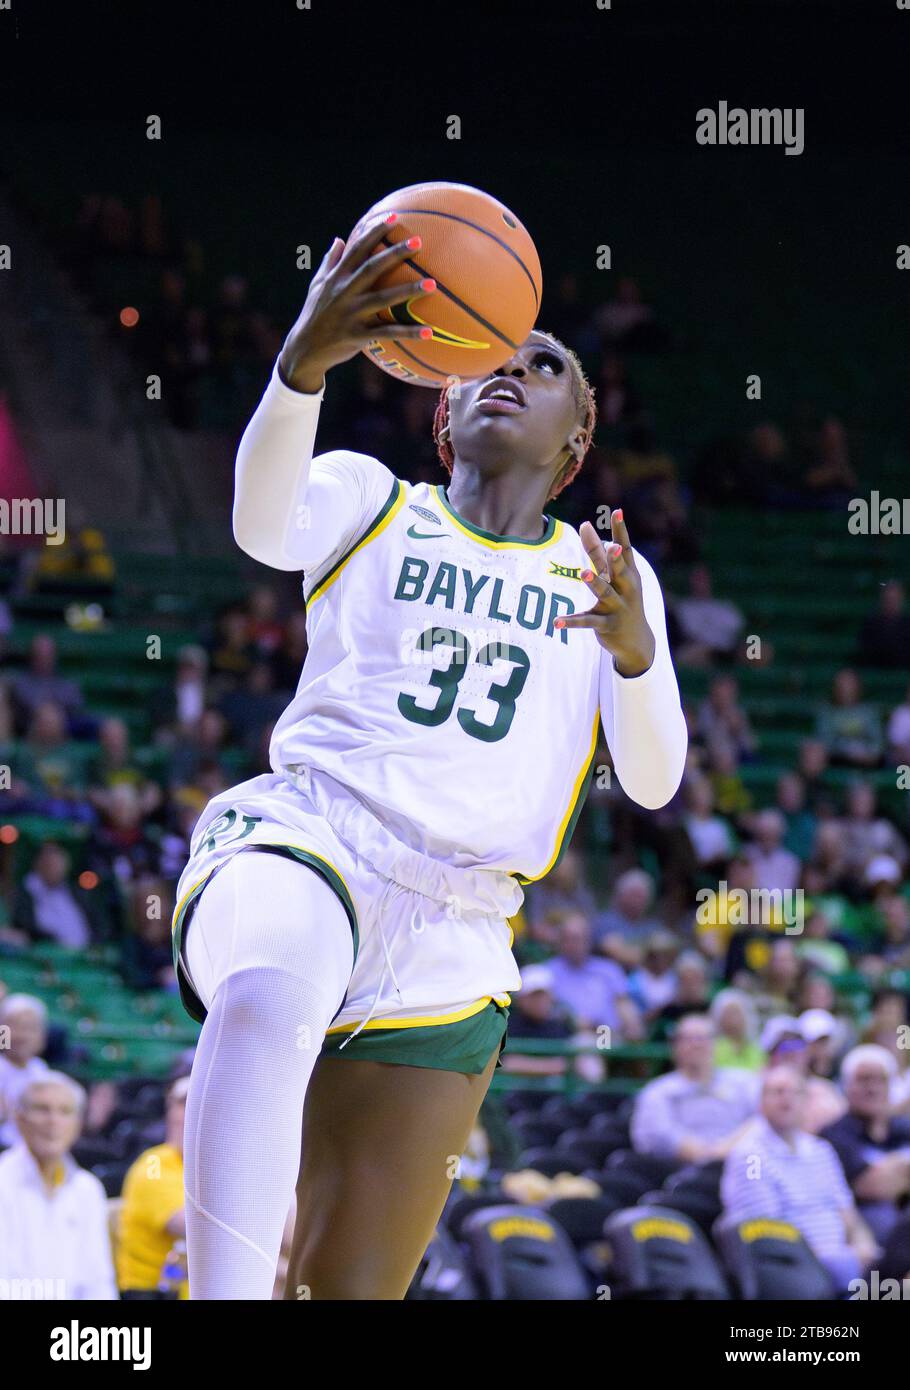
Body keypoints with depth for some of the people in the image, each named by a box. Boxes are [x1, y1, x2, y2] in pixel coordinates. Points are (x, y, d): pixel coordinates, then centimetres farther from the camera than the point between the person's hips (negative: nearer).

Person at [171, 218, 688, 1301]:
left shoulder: (608, 576, 20)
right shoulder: (368, 499, 12)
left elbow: (655, 780, 6)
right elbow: (262, 523, -13)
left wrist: (634, 648, -16)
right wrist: (302, 361, -33)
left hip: (449, 940, 4)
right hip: (297, 843, -4)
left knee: (353, 1288, -1)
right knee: (267, 1003, -41)